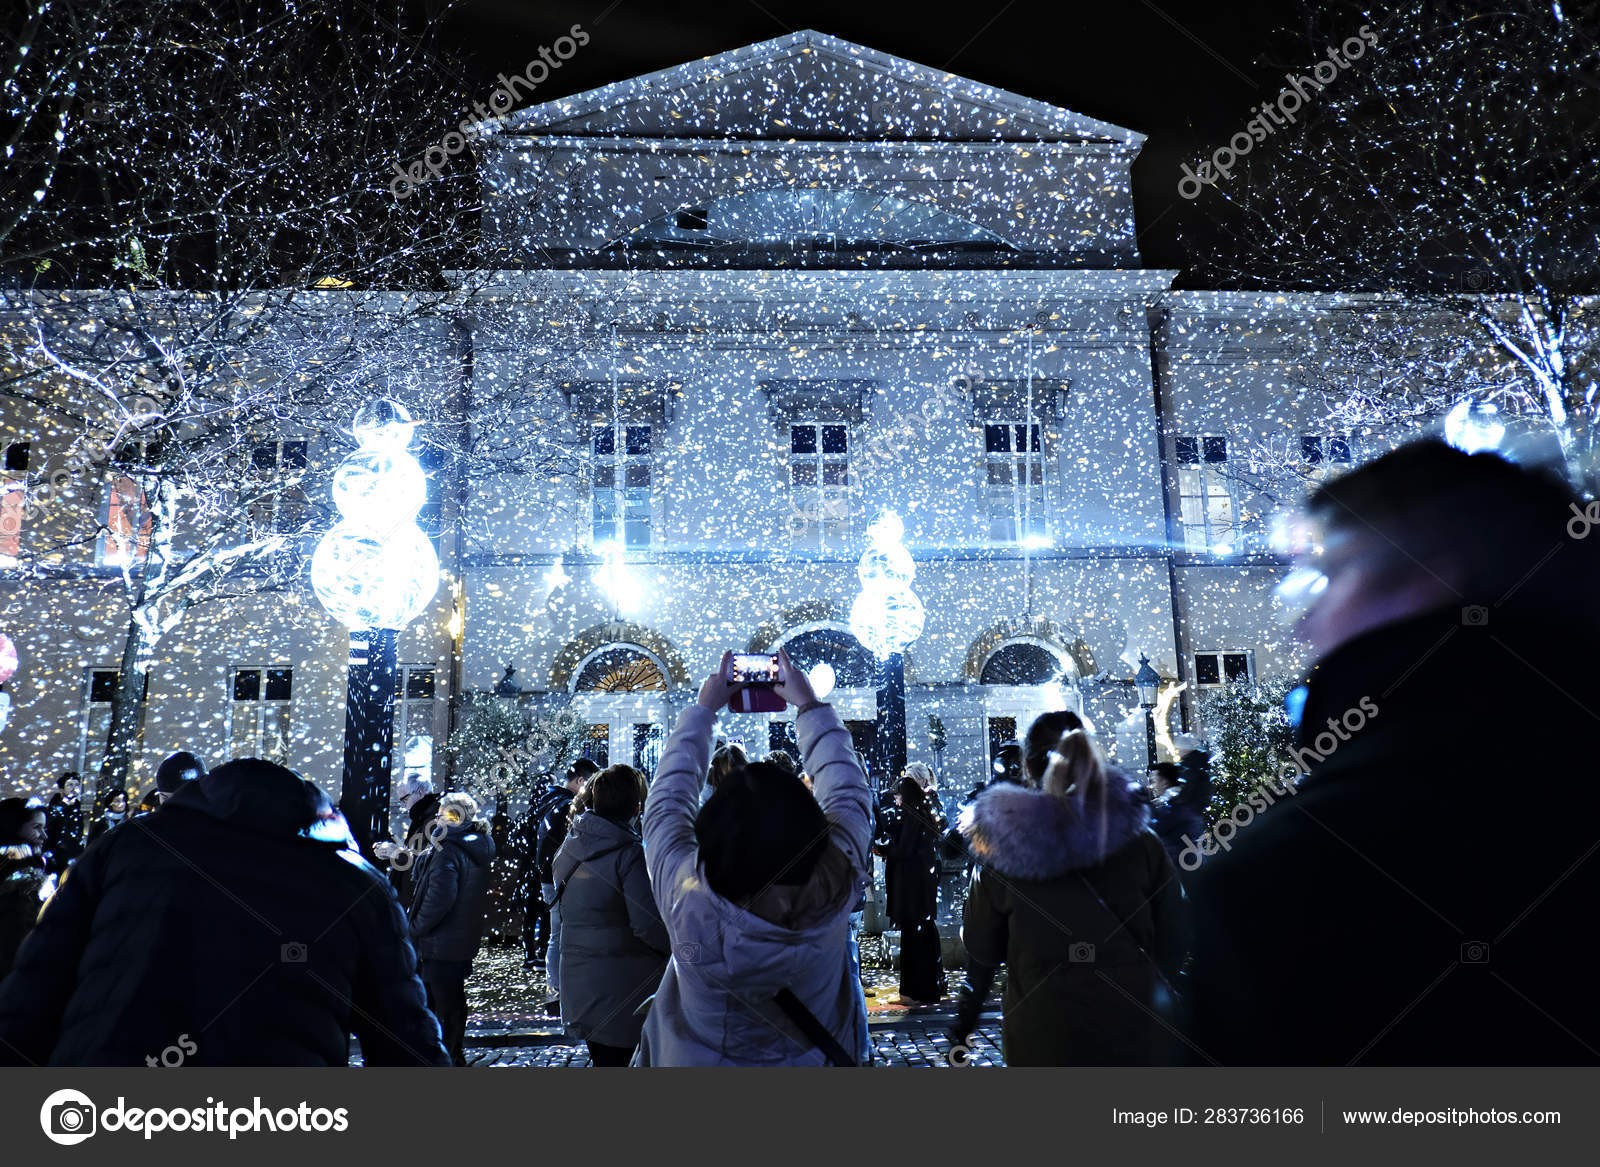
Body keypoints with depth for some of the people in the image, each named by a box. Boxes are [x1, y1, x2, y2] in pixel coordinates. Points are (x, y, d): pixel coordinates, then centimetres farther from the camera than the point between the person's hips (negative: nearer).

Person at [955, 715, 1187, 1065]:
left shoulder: (1004, 853, -11)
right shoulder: (1143, 844, -8)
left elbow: (982, 950, 2)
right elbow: (1172, 947, -1)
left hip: (1044, 1041, -1)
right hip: (1137, 1036, 1)